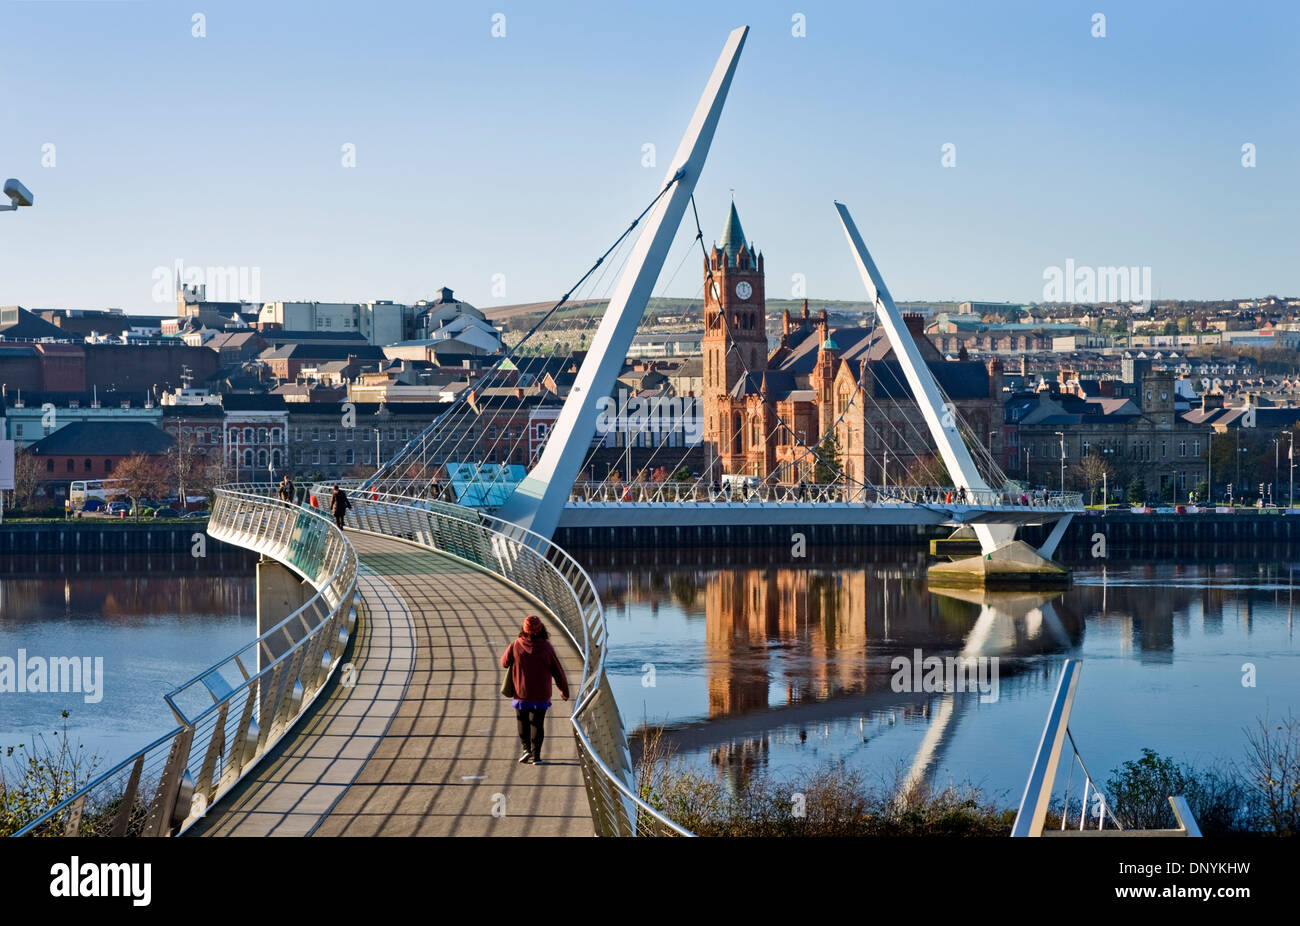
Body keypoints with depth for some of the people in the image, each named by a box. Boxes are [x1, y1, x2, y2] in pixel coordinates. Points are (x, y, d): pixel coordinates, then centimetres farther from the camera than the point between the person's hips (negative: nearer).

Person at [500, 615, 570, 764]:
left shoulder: (516, 645, -11)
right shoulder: (546, 647, -10)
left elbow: (504, 663, 5)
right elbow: (558, 671, -3)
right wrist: (564, 690, 11)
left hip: (521, 693, 0)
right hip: (541, 694, 0)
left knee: (522, 721, 18)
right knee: (537, 724, 11)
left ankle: (526, 748, 2)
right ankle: (536, 756, 8)